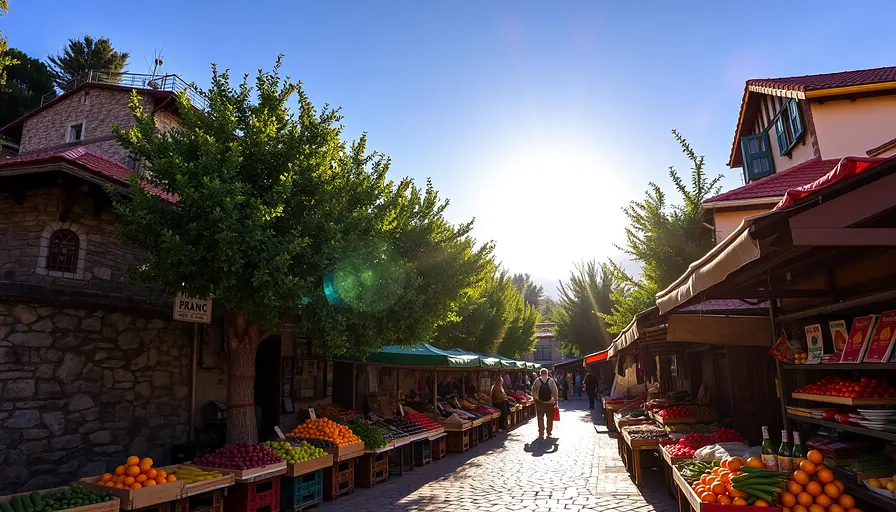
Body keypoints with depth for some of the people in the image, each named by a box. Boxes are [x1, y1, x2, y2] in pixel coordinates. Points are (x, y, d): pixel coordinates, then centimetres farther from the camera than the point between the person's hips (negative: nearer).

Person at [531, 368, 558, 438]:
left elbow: (533, 391, -2)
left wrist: (535, 398, 13)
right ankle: (549, 432, 19)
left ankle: (541, 433, 3)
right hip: (550, 402, 0)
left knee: (540, 417, 6)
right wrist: (556, 400, 4)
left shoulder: (537, 381, -5)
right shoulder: (551, 380, -6)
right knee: (550, 418, 13)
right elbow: (555, 391, -6)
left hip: (539, 402, 0)